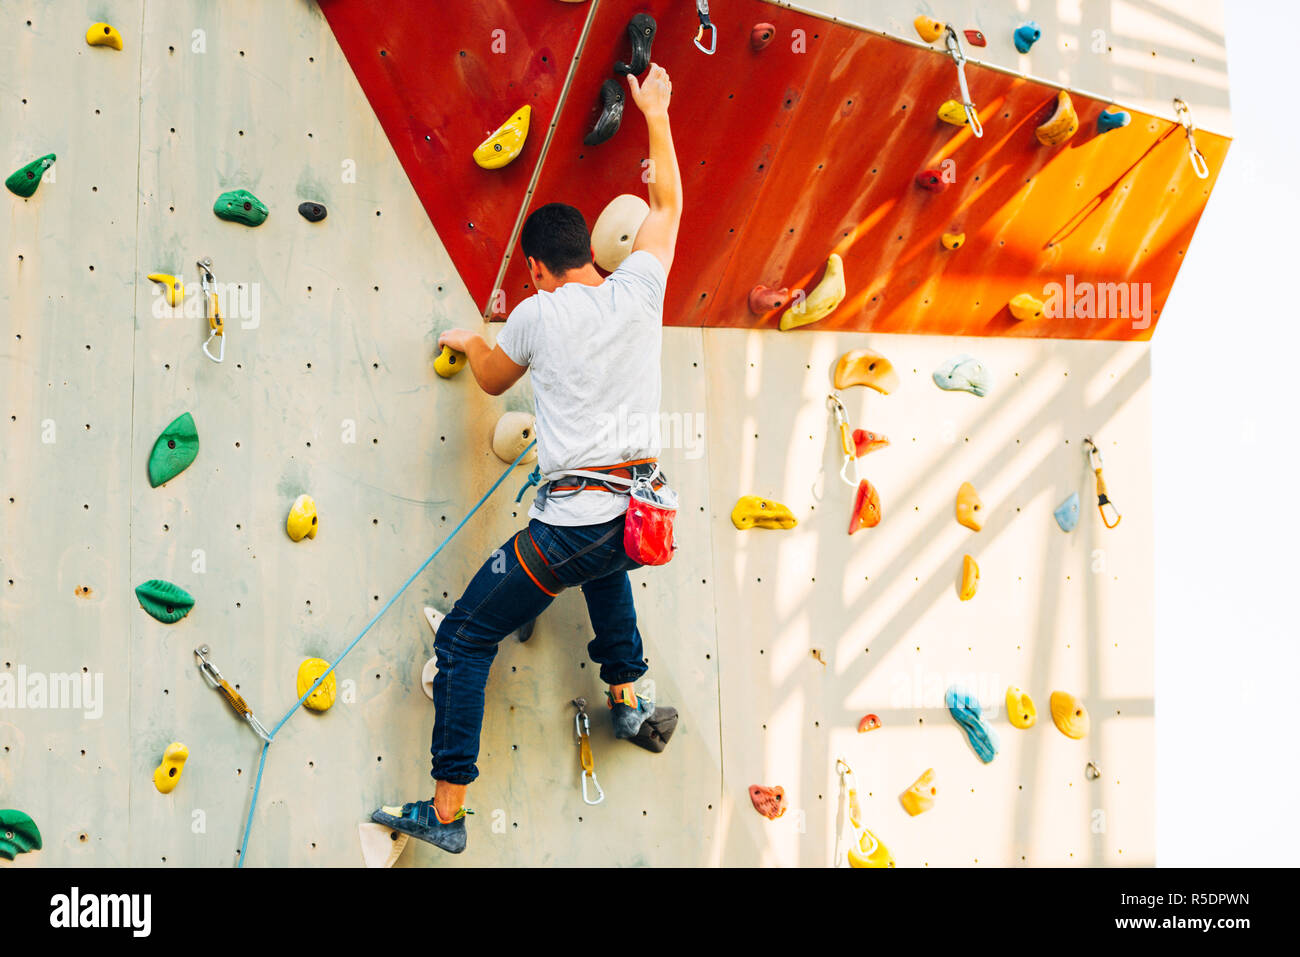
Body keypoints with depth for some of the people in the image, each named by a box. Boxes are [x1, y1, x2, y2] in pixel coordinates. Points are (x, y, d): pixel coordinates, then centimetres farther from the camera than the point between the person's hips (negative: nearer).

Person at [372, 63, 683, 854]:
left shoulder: (537, 315, -1)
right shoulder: (638, 292, 6)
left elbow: (494, 380, 20)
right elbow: (667, 206, 23)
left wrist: (469, 342, 41)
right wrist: (656, 114, 32)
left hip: (574, 519, -5)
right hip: (644, 515, 5)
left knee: (464, 640, 8)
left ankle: (446, 811, 8)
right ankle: (629, 698, 36)